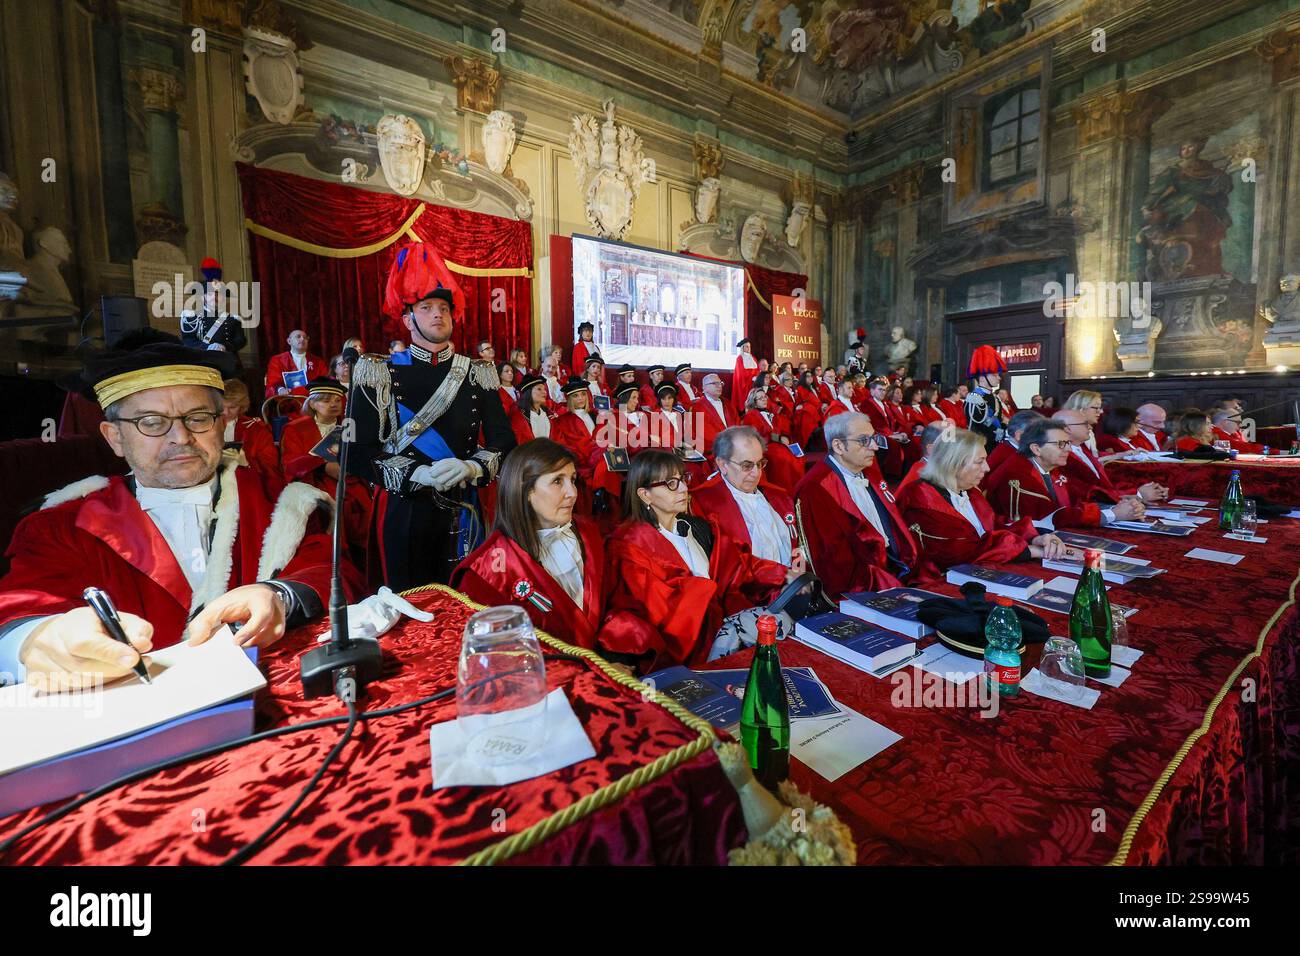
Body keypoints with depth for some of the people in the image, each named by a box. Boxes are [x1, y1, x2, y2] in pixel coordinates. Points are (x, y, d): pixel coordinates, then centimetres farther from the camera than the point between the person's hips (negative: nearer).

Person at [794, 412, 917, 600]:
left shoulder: (869, 470, 12)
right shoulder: (817, 489, -15)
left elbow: (897, 525, 13)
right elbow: (838, 562, -18)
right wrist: (896, 589, -22)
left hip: (900, 570, 8)